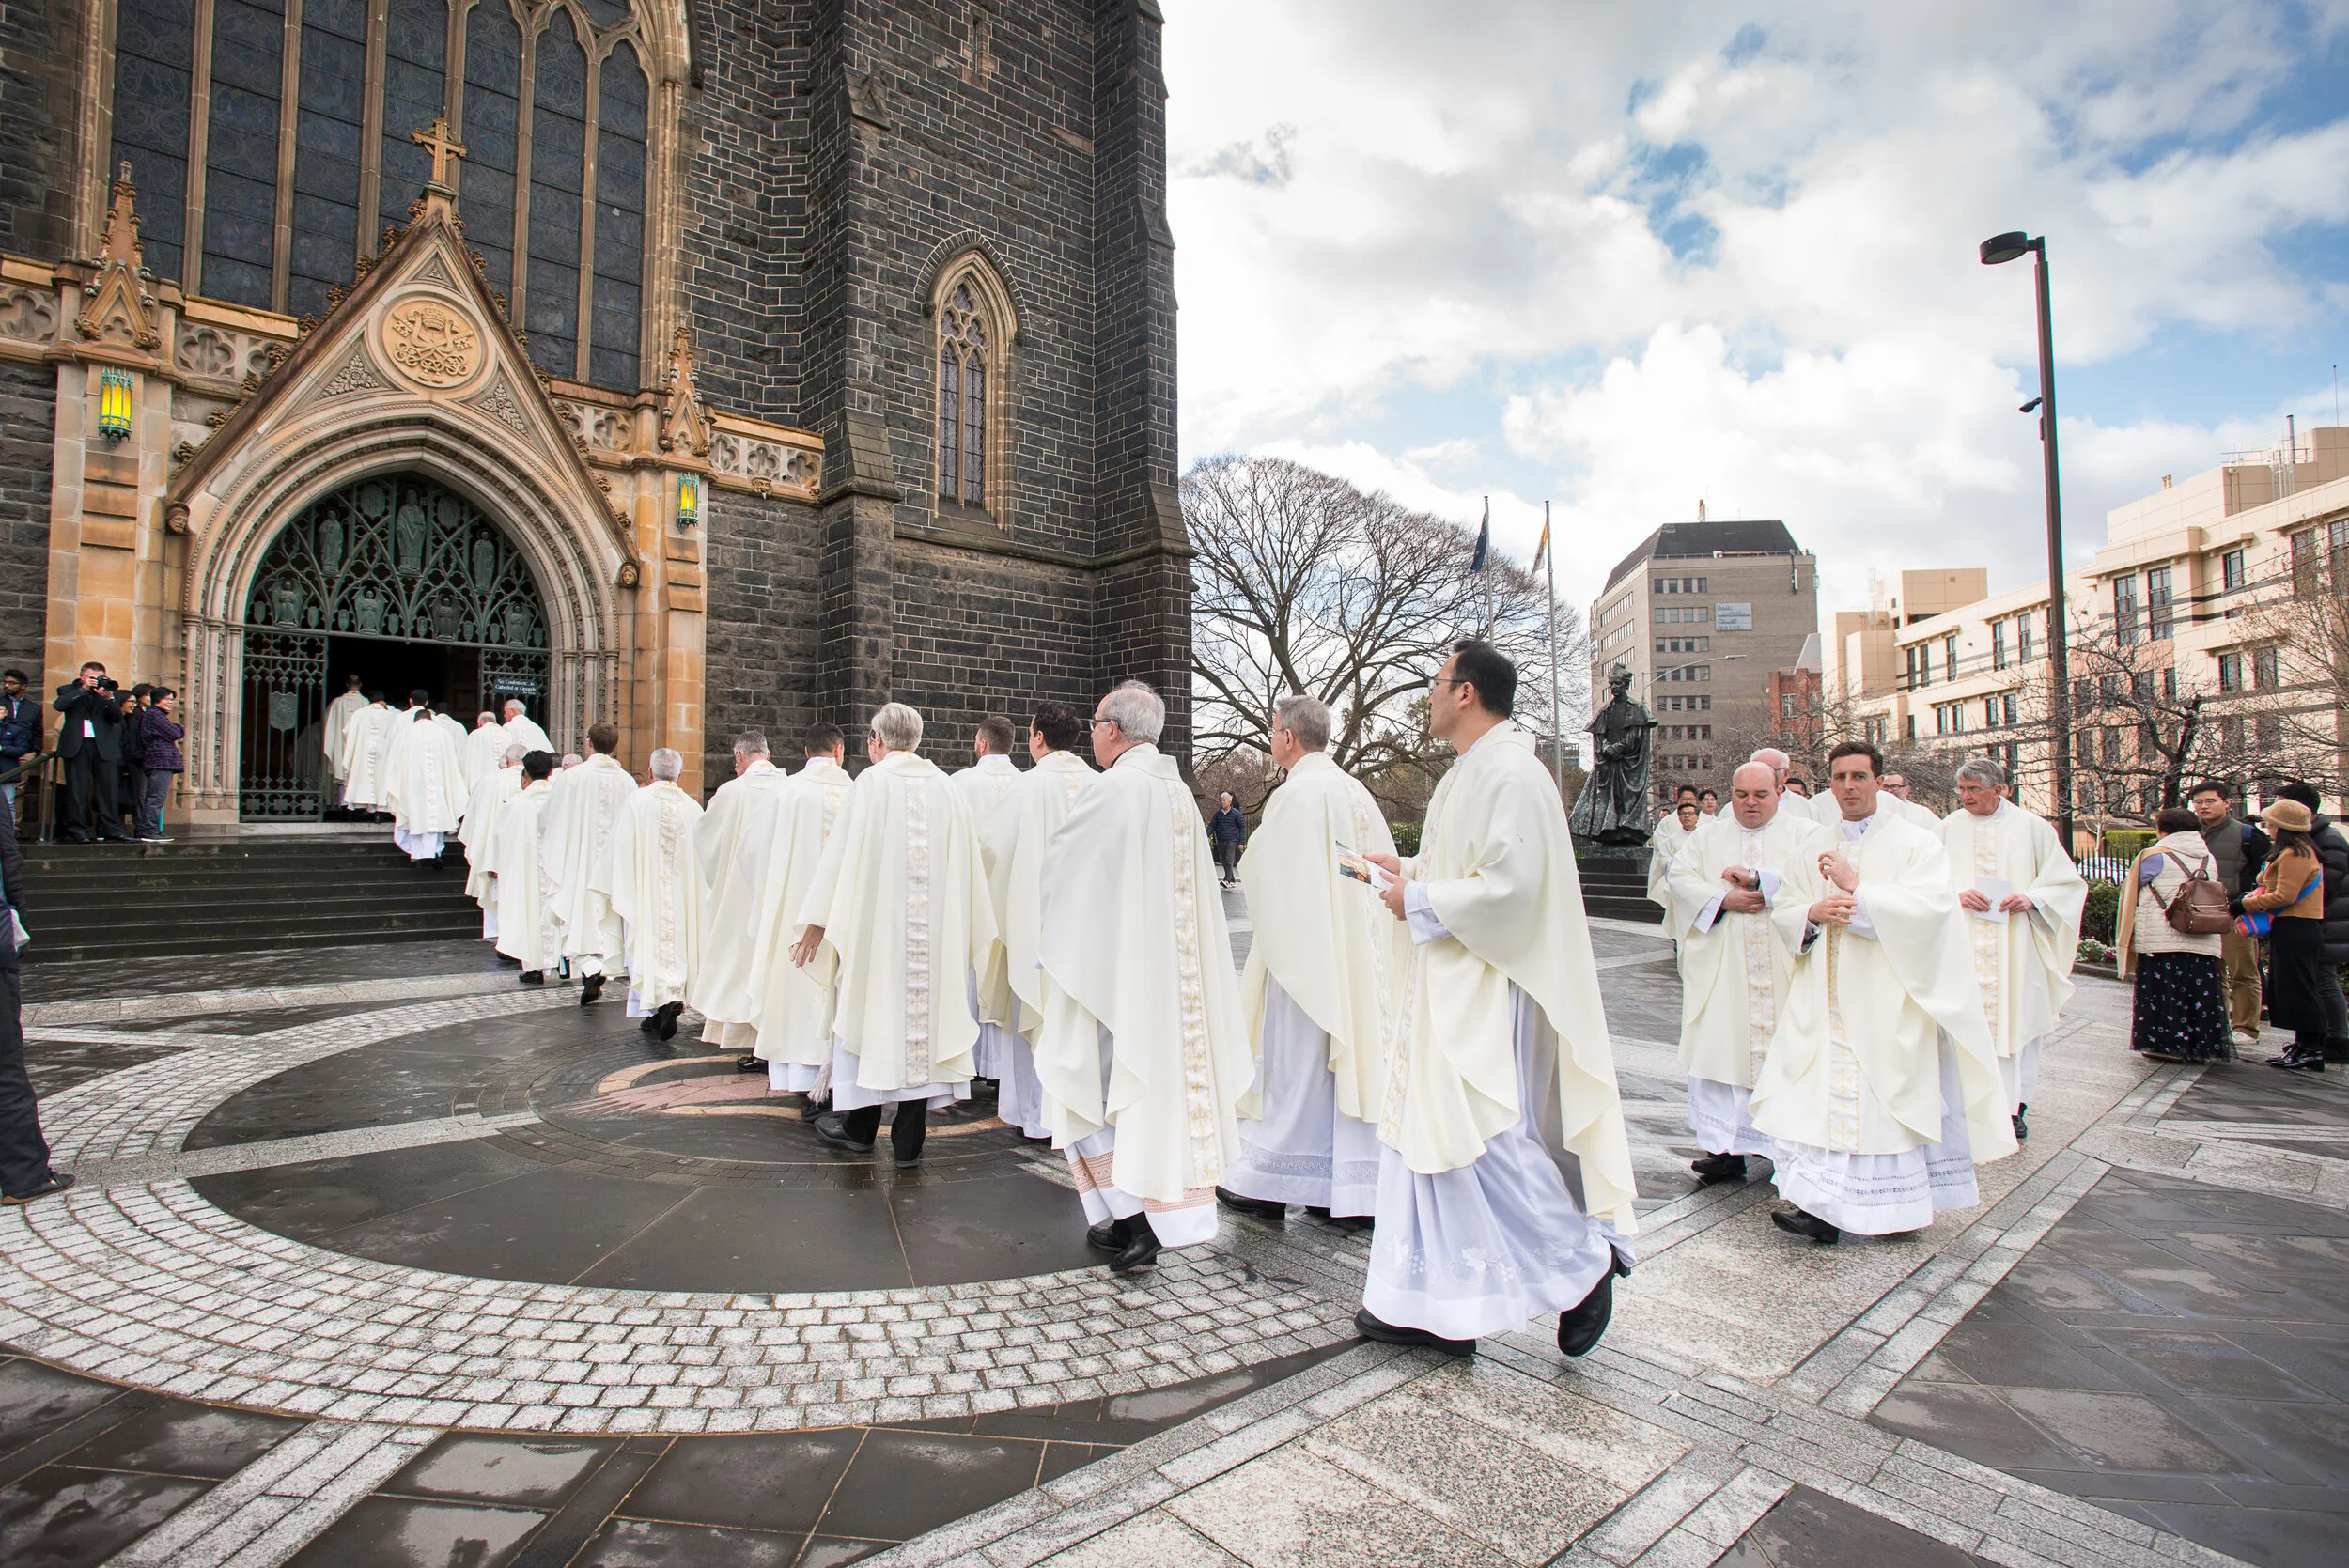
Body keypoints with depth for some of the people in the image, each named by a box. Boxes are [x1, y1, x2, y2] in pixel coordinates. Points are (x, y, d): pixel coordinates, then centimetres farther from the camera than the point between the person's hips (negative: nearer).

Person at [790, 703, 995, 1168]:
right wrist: (967, 928, 15)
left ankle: (859, 1125, 24)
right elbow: (965, 861, 7)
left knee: (869, 1011, 11)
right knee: (924, 1014, 7)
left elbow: (842, 854, -6)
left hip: (876, 922, -3)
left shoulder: (871, 782, -5)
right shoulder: (945, 787, 4)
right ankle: (908, 1141, 12)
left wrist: (817, 922, -1)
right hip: (935, 930, 3)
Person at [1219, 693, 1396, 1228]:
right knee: (1356, 1061, 9)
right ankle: (1357, 1191, 15)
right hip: (1360, 955, 7)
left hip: (1305, 951, -7)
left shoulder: (1295, 793, -13)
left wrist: (1244, 865, 7)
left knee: (1293, 1068, 3)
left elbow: (1259, 872, -12)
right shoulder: (1358, 793, 9)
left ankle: (1268, 1184, 16)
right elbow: (1387, 865, 11)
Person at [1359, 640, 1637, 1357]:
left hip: (1486, 993, -10)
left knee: (1481, 1136, -5)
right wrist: (1410, 869, 12)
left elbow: (1510, 887, -23)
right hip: (1444, 987, 11)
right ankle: (1437, 1305, 21)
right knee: (1425, 1132, 11)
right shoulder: (1469, 772, 16)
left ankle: (1585, 1259, 17)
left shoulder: (1512, 773, -16)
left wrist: (1419, 902, -15)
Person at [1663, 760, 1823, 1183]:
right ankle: (1726, 1148, 2)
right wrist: (1724, 899, -11)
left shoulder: (1806, 832, 8)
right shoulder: (1706, 837, 15)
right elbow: (1679, 879, 3)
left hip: (1785, 967, -2)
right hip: (1721, 970, 2)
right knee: (1720, 1049, -3)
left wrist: (1756, 877, -12)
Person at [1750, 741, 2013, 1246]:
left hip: (1890, 1000, -4)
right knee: (1822, 1094, 0)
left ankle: (1903, 1205, 12)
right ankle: (1824, 1208, 6)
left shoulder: (1917, 844, 0)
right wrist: (1813, 914, -11)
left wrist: (1856, 889, -17)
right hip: (1827, 1002, 4)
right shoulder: (1815, 852, 13)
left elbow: (1928, 908, -15)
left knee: (1889, 1098, 0)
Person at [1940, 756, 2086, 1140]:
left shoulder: (2032, 828, 4)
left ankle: (2015, 1106, 13)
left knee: (2018, 1020, 3)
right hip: (1963, 947, 0)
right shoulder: (1949, 829, 5)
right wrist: (1957, 895, -14)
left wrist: (2031, 899, -11)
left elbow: (2066, 881, 6)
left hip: (2016, 948, 0)